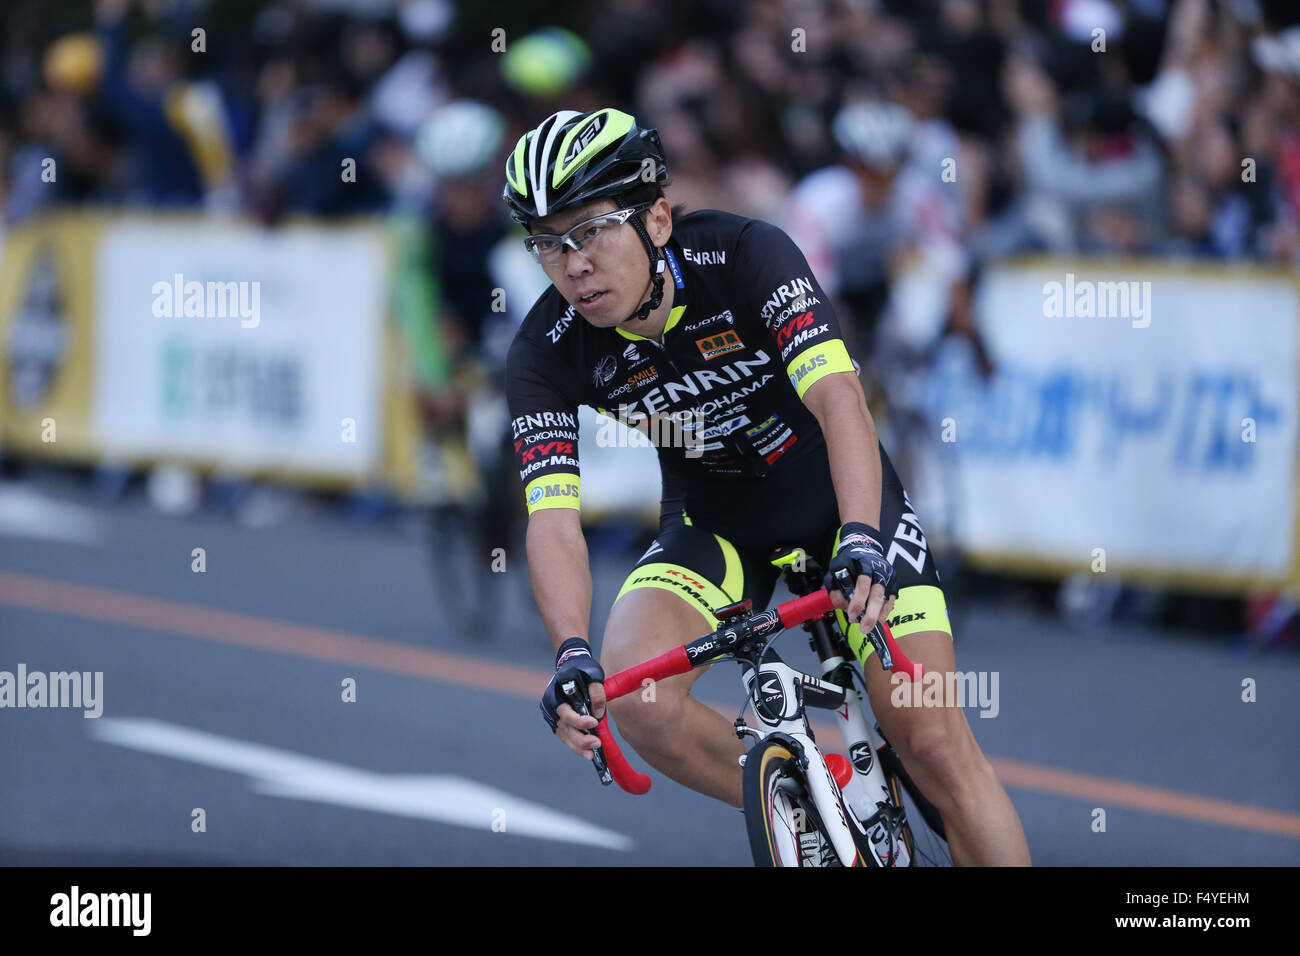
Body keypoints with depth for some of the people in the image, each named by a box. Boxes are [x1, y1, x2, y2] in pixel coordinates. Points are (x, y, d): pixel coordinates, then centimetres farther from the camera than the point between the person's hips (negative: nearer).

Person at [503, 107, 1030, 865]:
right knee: (633, 696, -25)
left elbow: (839, 397, -41)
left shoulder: (746, 256, -29)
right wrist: (572, 653, -46)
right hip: (715, 524, 2)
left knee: (933, 742, -13)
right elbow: (554, 520, -28)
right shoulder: (547, 355, -21)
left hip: (837, 498, -2)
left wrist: (860, 541, -58)